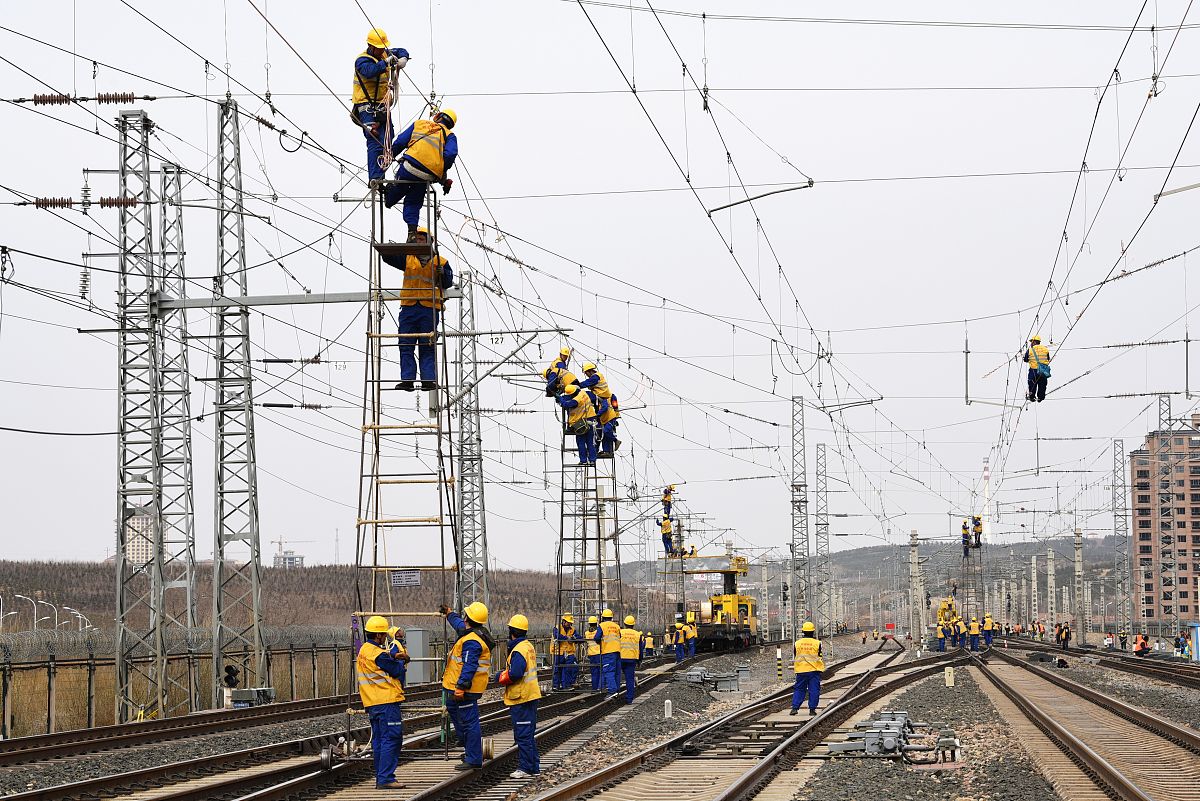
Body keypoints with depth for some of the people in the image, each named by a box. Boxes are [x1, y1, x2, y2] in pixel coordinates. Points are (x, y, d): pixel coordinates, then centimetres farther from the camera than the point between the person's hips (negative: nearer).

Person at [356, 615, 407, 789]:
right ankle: (386, 778, -13)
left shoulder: (363, 650, 15)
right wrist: (400, 661, 11)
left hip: (371, 703, 10)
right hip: (386, 701, -10)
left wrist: (394, 658, 7)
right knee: (391, 739, -9)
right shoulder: (378, 654, -16)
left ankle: (380, 778, 16)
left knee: (378, 740, 13)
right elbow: (397, 670, -8)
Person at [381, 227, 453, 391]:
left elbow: (448, 283, 1)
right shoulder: (407, 259, 15)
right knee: (406, 346, -2)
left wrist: (442, 273, -18)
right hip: (408, 308, 3)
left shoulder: (439, 262, 7)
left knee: (427, 347, -3)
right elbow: (389, 258, 12)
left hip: (429, 309, -3)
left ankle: (428, 379, -5)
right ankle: (407, 380, -4)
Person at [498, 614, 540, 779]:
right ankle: (534, 767, 21)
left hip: (521, 698, -10)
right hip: (530, 696, 10)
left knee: (523, 735, -6)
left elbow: (515, 674, -28)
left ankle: (525, 768, -4)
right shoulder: (529, 646, 14)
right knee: (528, 734, 16)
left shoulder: (519, 650, -18)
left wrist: (502, 678, -9)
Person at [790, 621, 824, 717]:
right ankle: (812, 709, 2)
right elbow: (820, 656, 4)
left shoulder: (797, 643, -2)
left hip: (801, 670, 2)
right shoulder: (817, 643, -6)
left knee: (799, 690, 9)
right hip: (814, 669, -2)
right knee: (814, 690, 5)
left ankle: (794, 708, 0)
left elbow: (796, 657, 8)